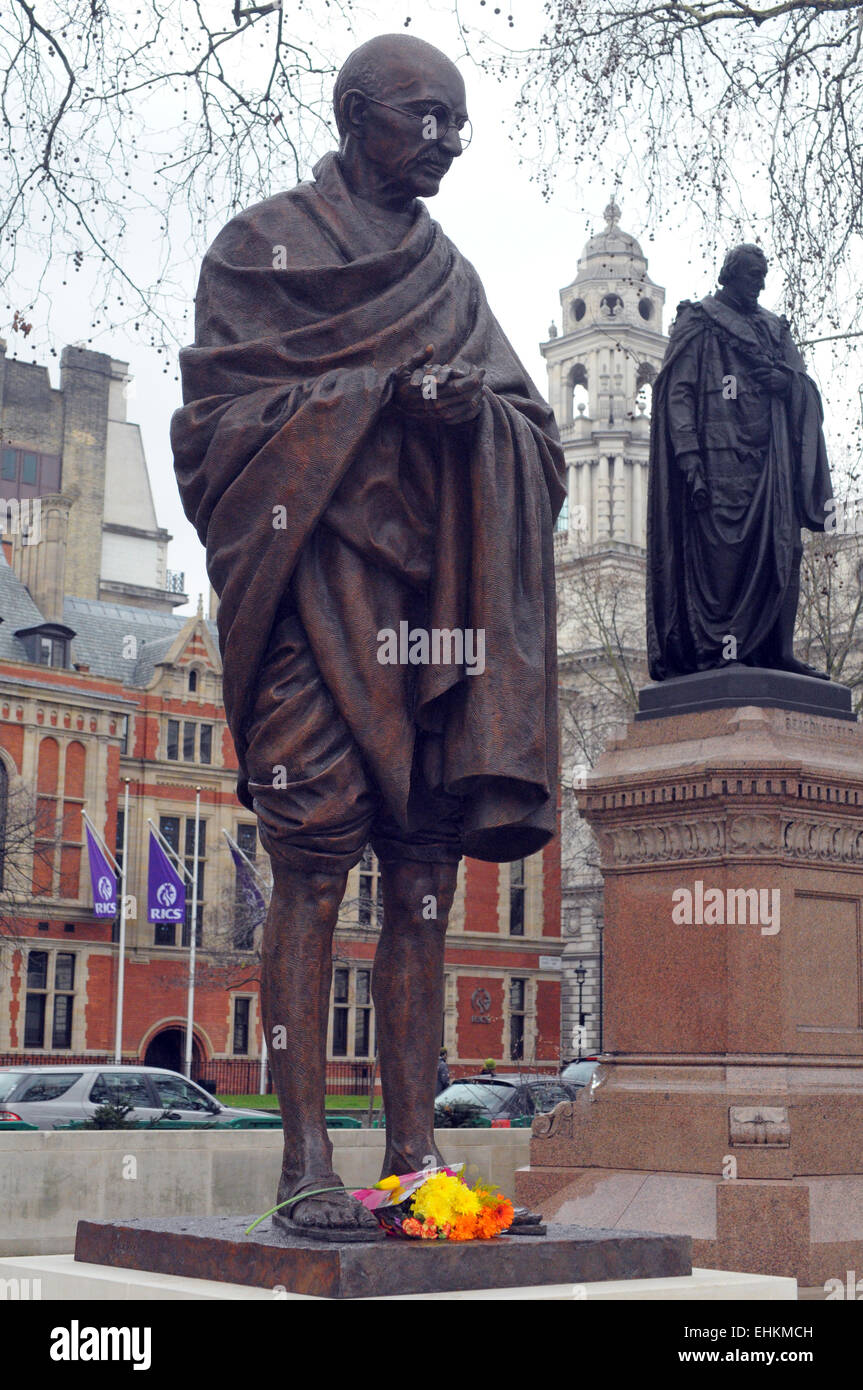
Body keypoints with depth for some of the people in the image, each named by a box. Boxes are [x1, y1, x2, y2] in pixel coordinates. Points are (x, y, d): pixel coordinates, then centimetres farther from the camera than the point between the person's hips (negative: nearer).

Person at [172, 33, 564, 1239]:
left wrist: (476, 412, -6)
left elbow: (543, 437, 17)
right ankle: (306, 1163, -10)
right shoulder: (264, 244, 10)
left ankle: (414, 1153, 1)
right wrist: (379, 397, -11)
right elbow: (219, 410, -2)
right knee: (314, 867, -12)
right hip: (317, 585, -5)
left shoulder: (455, 279, 24)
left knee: (426, 877, -1)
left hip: (439, 597, 5)